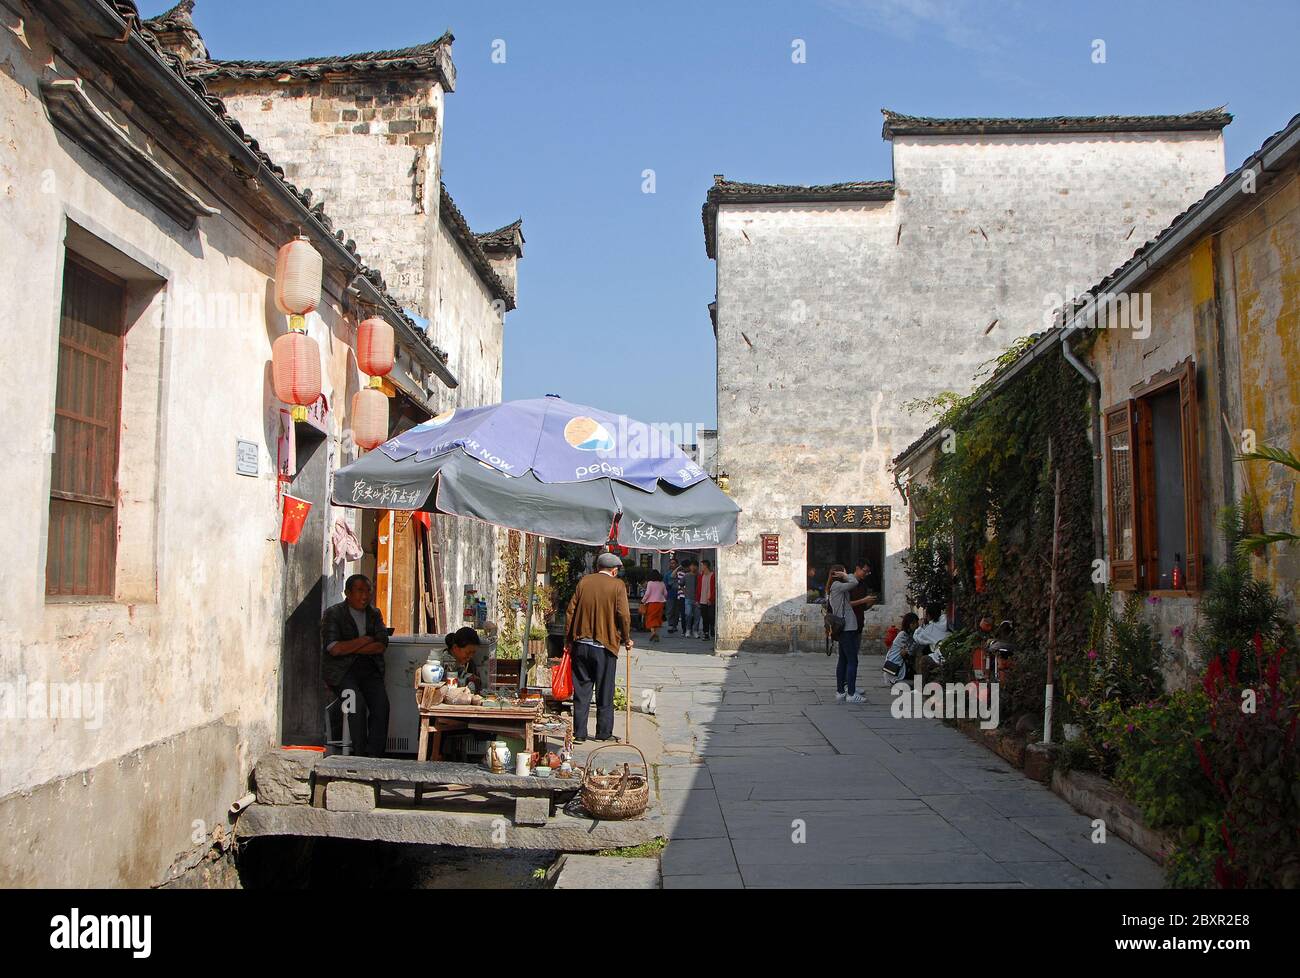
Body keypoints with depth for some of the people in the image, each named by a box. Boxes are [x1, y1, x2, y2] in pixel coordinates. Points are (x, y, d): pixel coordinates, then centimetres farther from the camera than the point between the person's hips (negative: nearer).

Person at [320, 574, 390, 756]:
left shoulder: (374, 614, 15)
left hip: (369, 669, 4)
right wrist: (364, 640, -4)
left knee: (381, 705, -21)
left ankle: (374, 756, -19)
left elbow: (382, 646, 2)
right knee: (358, 704, -28)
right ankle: (360, 755, -20)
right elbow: (334, 649, -13)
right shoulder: (333, 614, 1)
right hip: (341, 671, -4)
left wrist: (349, 648, -7)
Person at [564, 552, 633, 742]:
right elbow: (624, 615, -10)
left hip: (581, 645, 3)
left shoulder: (584, 582, 6)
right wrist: (626, 639, 4)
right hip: (605, 646, -3)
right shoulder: (617, 585, -3)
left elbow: (571, 611, 4)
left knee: (581, 691, 7)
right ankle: (604, 733, 13)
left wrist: (568, 640, 10)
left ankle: (579, 733, 7)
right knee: (604, 693, 8)